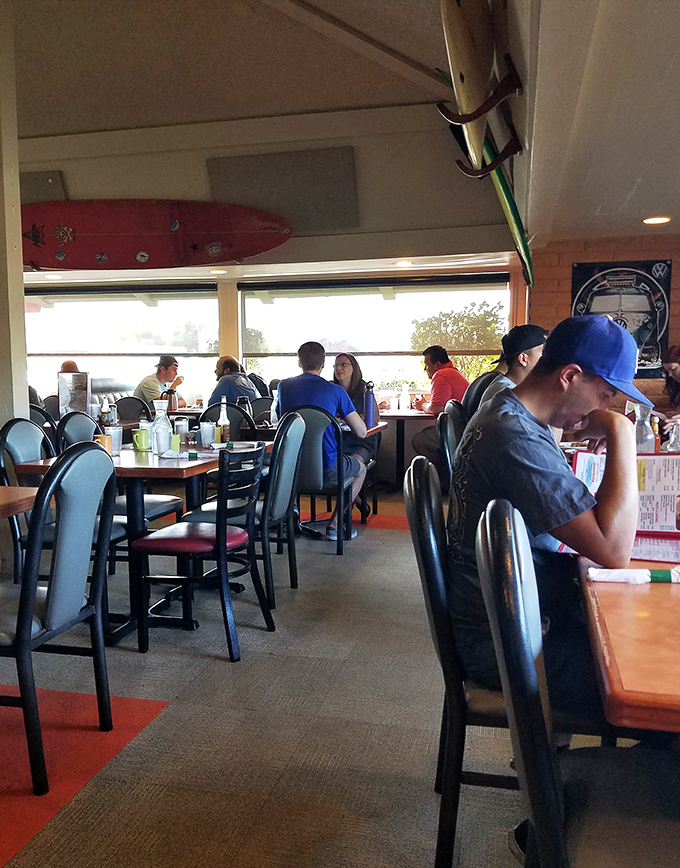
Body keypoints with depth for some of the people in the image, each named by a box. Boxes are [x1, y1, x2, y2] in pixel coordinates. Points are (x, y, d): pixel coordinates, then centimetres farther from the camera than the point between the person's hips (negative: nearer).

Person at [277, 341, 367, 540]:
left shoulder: (284, 386, 4)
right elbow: (361, 433, -5)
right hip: (325, 468, -4)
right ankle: (335, 524, 15)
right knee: (360, 467, 26)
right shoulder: (335, 391, -6)